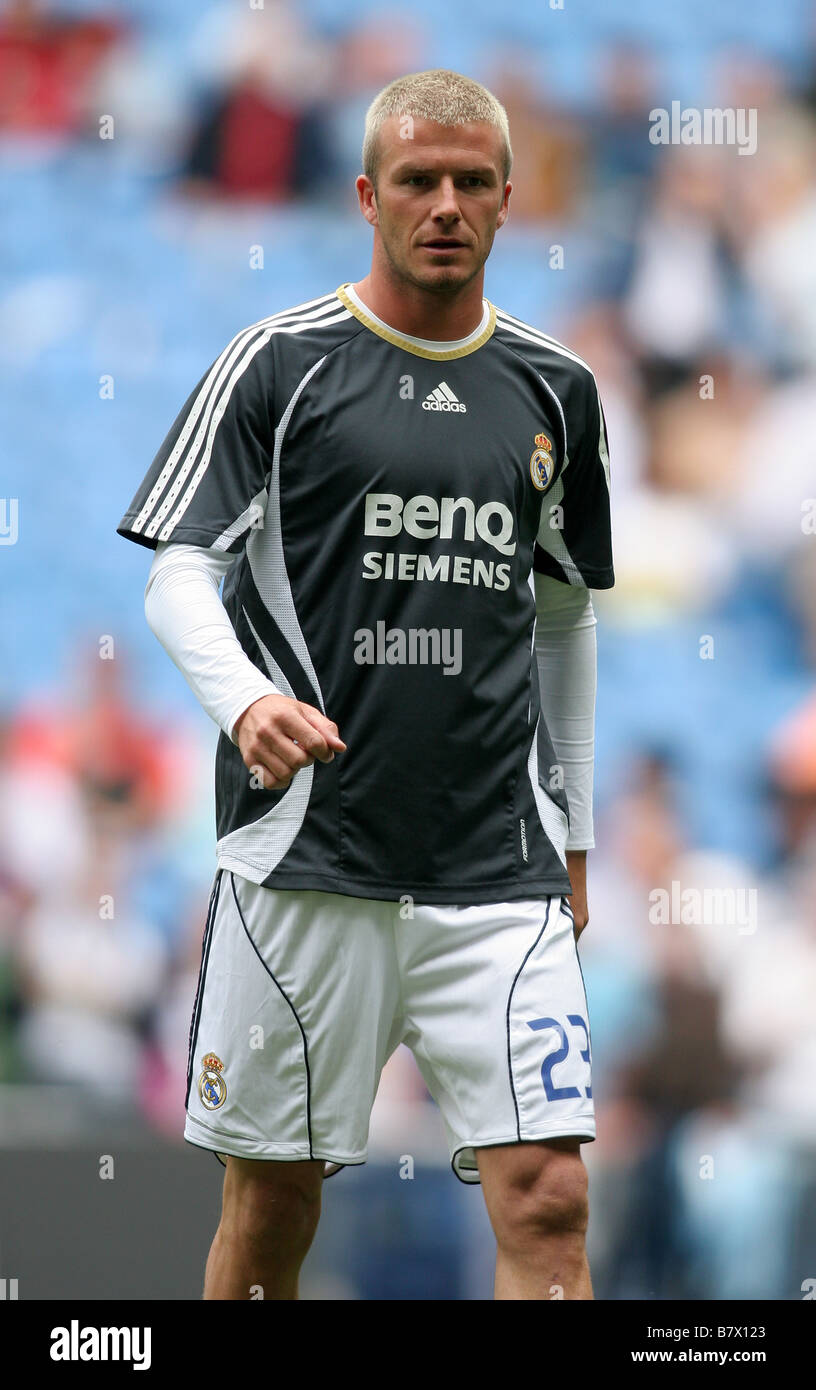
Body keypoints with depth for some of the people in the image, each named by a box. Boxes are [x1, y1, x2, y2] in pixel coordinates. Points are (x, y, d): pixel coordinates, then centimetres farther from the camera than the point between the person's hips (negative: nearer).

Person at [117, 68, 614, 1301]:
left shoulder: (555, 391, 13)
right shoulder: (279, 364, 1)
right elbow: (181, 575, -2)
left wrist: (570, 837, 21)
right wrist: (247, 702, -23)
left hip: (499, 870, 3)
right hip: (307, 857, -2)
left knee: (547, 1200, -10)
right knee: (271, 1203, 2)